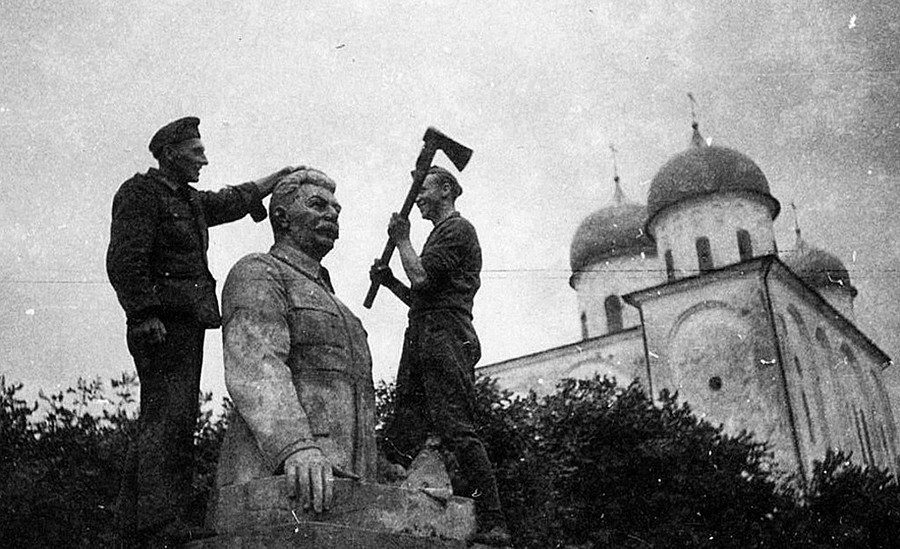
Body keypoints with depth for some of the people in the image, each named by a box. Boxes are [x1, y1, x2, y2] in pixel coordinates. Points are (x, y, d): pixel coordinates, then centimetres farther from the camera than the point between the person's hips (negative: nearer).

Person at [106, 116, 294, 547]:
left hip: (186, 325, 10)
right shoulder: (141, 193, -5)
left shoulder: (189, 201, 22)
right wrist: (146, 315, -23)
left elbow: (235, 200, 38)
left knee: (158, 424, 9)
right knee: (169, 419, -17)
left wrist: (280, 176, 41)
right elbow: (125, 261, -16)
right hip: (163, 325, -10)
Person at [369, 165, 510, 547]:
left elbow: (421, 278, -12)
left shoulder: (457, 229, 0)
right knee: (405, 436, 2)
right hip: (423, 336, 10)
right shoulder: (441, 234, 30)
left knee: (456, 429, -17)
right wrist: (389, 282, 14)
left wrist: (401, 240, 2)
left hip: (445, 333, -10)